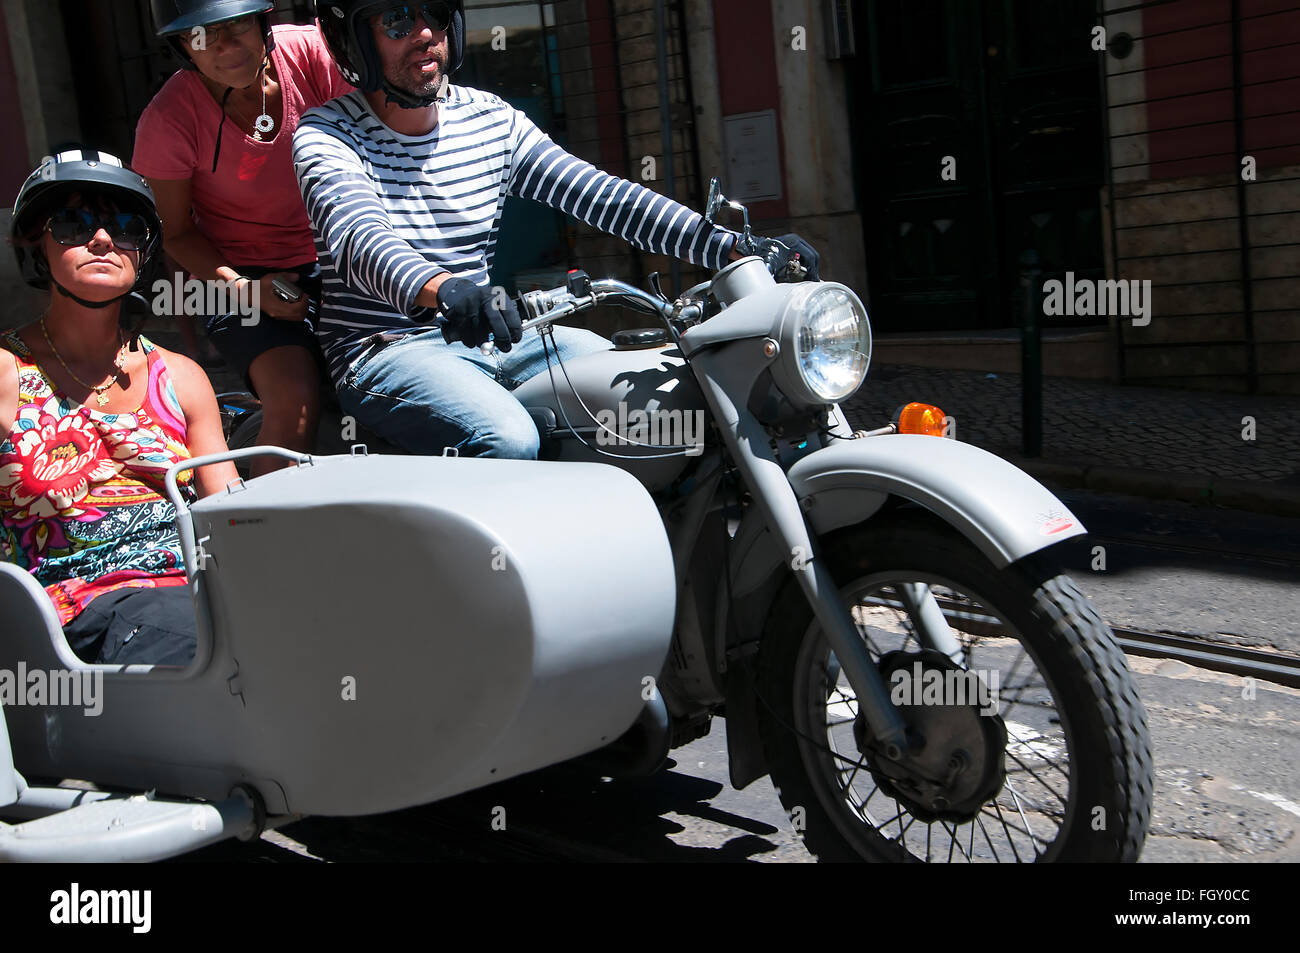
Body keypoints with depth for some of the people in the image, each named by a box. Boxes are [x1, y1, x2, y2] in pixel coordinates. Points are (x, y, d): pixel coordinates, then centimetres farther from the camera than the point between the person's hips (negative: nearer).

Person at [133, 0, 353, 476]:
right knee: (295, 398, -29)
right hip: (242, 277, -2)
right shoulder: (168, 120, -13)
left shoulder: (311, 52, -11)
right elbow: (178, 234, -1)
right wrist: (249, 291, -18)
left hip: (334, 259, 3)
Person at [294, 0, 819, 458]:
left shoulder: (491, 121, 7)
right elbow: (359, 238, -29)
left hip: (488, 336, 6)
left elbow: (601, 195, -1)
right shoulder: (326, 135, -8)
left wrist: (736, 247, -13)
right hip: (387, 349, -5)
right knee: (508, 441, -33)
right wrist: (440, 289, -52)